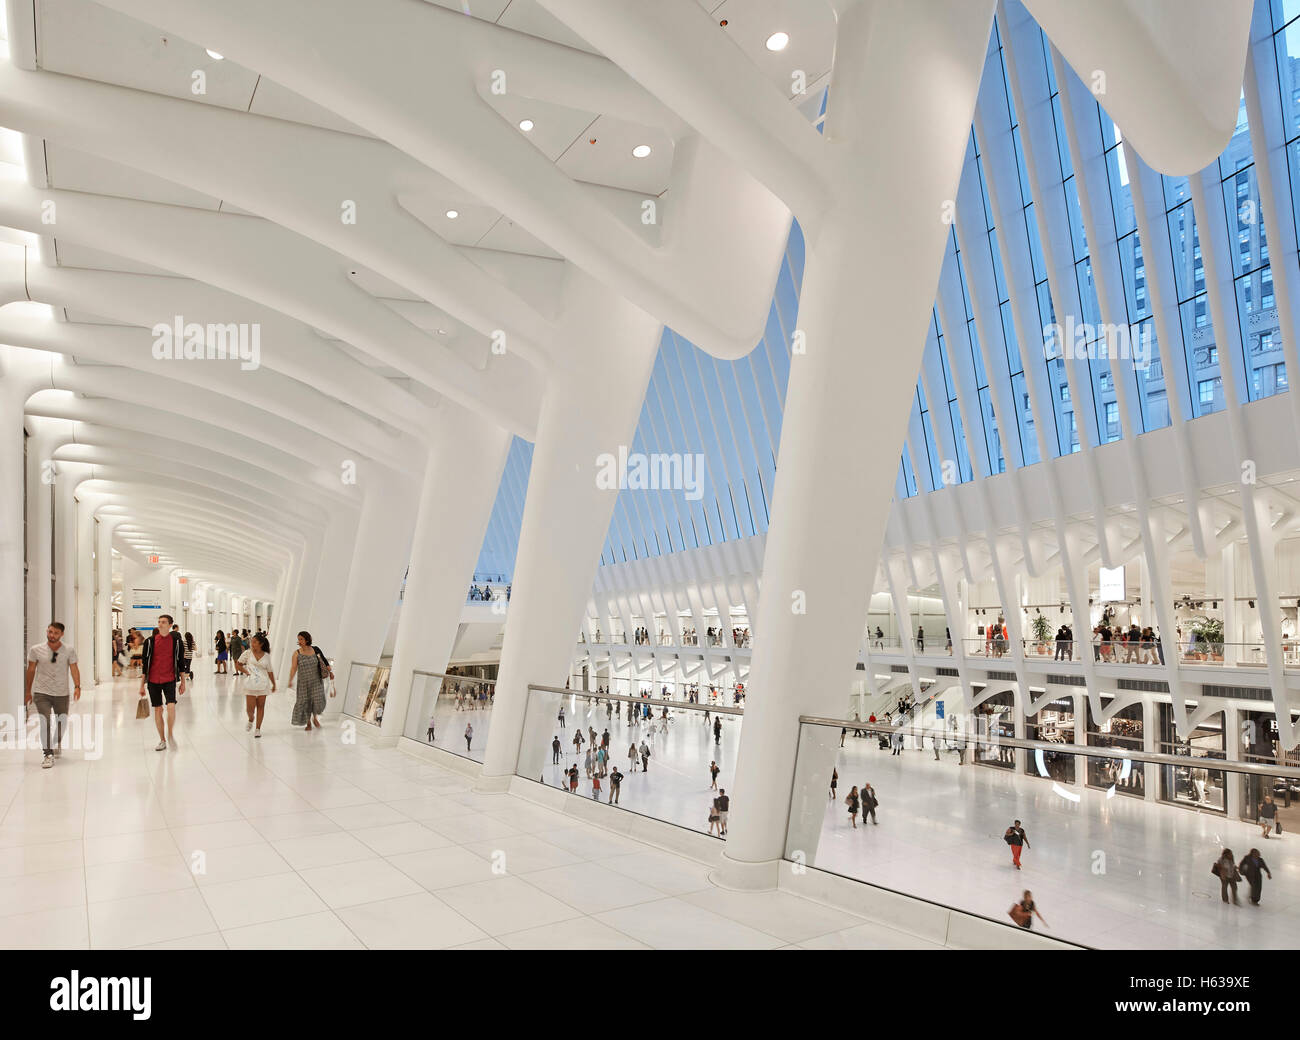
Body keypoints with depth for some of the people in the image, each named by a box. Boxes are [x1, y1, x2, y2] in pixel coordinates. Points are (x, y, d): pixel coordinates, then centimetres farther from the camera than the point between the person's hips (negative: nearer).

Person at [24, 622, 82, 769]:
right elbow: (31, 670, 6)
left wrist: (77, 686, -23)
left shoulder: (69, 651, -4)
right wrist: (28, 691, 9)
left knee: (62, 722, 12)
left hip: (62, 693, 1)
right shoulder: (36, 650, -3)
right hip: (41, 693, -1)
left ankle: (57, 744, 42)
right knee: (45, 721, -17)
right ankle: (47, 754, -10)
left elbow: (74, 669, -9)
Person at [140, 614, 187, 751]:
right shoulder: (150, 641, 1)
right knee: (157, 709, 6)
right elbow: (145, 663, 4)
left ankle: (170, 733, 3)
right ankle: (162, 741, 16)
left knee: (171, 706, -17)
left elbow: (181, 661, 5)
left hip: (170, 679, -1)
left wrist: (183, 682, 4)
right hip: (154, 680, 2)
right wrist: (142, 684, 4)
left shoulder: (177, 640, -1)